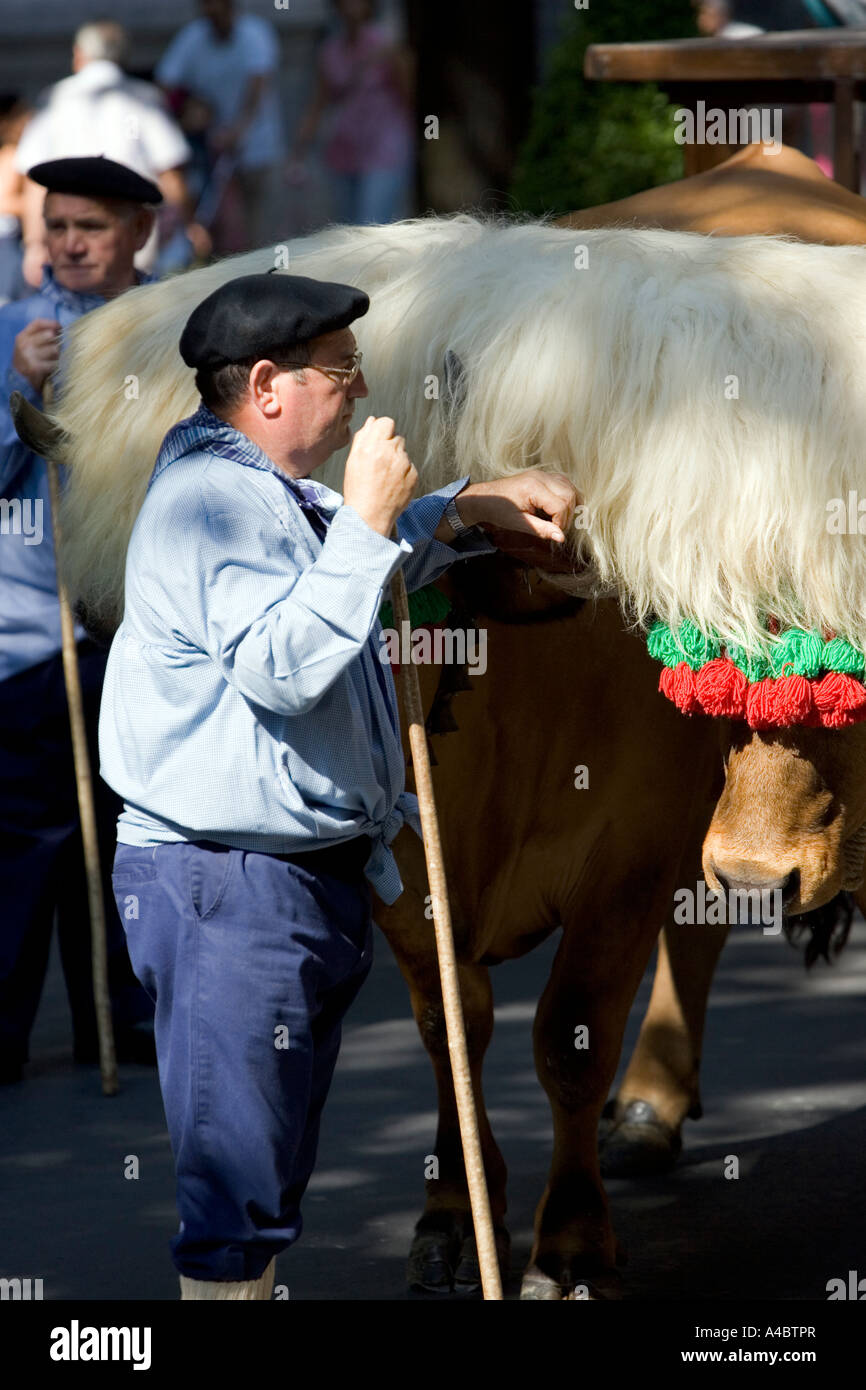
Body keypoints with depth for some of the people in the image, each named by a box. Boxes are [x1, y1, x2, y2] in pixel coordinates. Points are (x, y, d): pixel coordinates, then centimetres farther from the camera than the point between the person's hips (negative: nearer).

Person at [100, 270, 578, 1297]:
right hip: (228, 887, -11)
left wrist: (477, 509, 20)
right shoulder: (209, 500, -18)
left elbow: (391, 553, 37)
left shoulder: (276, 495, 16)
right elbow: (282, 666, -31)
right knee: (236, 1174, -8)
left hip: (313, 877, 11)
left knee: (274, 1171, 17)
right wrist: (366, 522, -26)